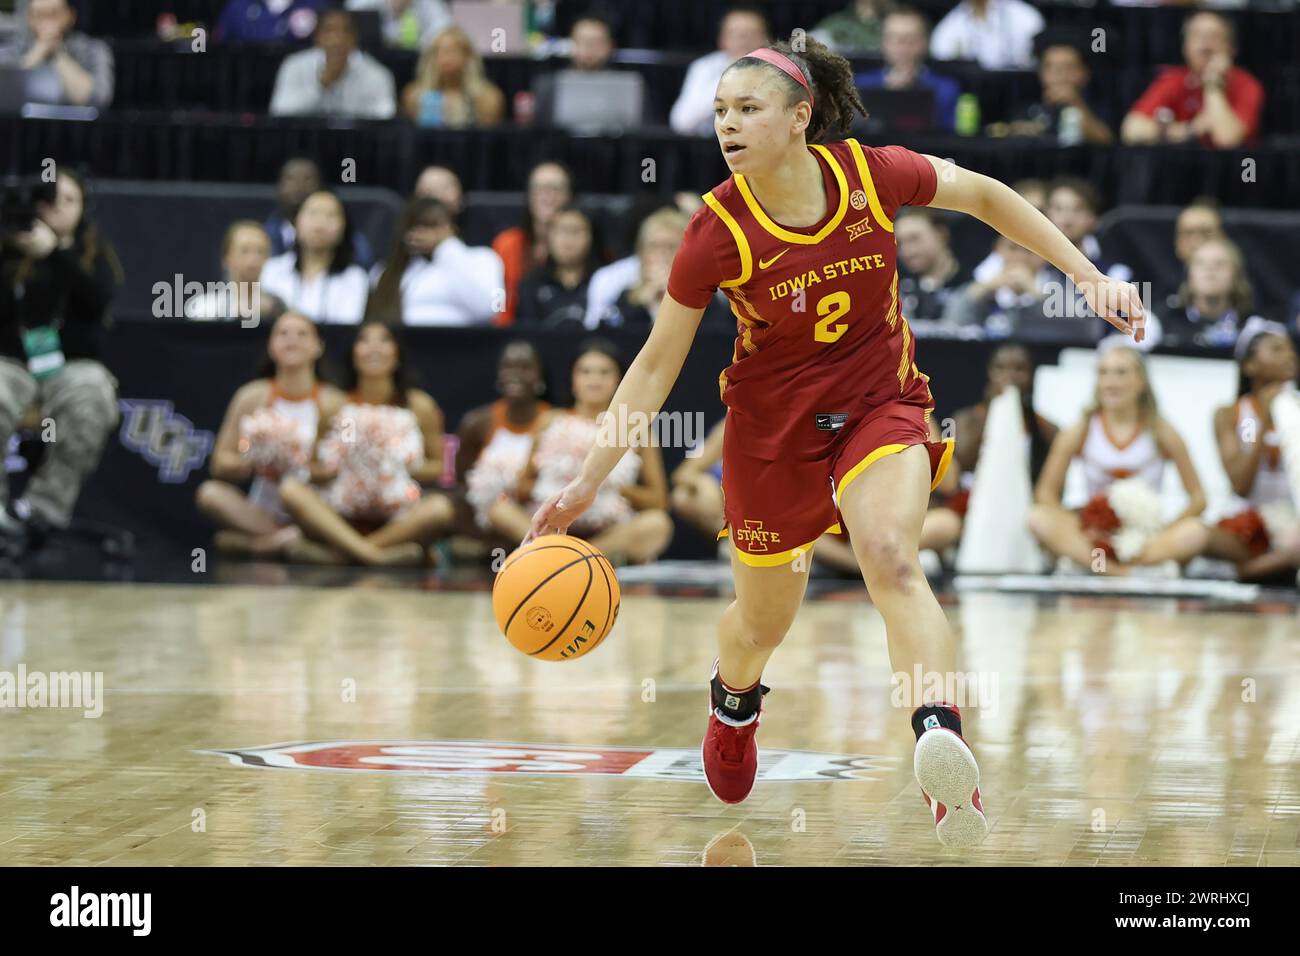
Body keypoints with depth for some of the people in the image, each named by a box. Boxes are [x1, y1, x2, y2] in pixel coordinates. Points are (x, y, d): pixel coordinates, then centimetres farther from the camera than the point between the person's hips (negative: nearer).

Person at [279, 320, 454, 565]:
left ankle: (339, 554, -32)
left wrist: (409, 469, -8)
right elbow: (324, 469, 10)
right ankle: (375, 554, -37)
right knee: (291, 488, -26)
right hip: (342, 515, 0)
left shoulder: (418, 406, 9)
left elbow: (439, 467, 11)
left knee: (441, 507, -32)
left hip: (398, 518, 0)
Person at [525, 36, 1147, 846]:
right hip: (774, 423, 1)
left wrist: (1090, 277, -1)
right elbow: (657, 365, -10)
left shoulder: (870, 174, -17)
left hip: (880, 403, -1)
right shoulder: (718, 234, -19)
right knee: (764, 621, 15)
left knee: (891, 557, -30)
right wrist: (589, 481, -13)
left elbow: (986, 196, 1)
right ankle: (734, 702, 53)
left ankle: (943, 748, -46)